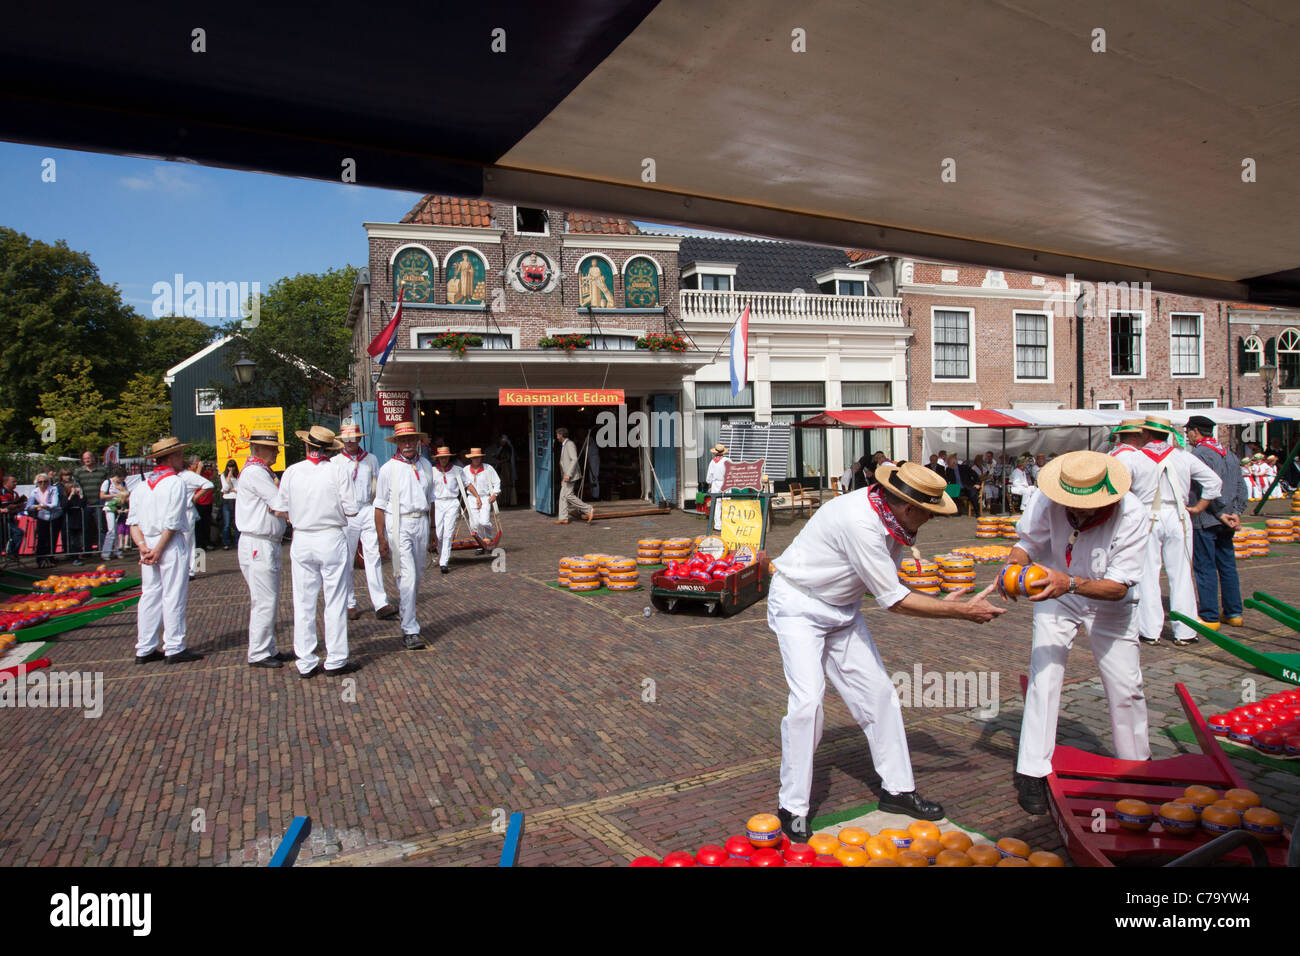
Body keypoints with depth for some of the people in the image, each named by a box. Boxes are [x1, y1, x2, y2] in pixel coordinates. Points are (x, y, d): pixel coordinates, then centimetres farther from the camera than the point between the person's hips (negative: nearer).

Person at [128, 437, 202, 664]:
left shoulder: (141, 485, 12)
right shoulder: (176, 483, -10)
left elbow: (133, 520, 6)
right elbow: (172, 523, -16)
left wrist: (143, 545, -3)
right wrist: (158, 550, -10)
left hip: (148, 546, 7)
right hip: (172, 545, -7)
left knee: (149, 596, 12)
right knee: (174, 597, -1)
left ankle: (144, 649, 17)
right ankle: (174, 649, 3)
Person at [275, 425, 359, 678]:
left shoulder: (291, 472, -2)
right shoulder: (336, 472, -9)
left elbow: (281, 509, 4)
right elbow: (351, 510, -9)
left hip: (301, 541, 3)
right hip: (331, 540, -3)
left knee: (303, 603, 9)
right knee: (335, 602, 5)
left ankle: (306, 663, 16)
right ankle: (335, 660, 11)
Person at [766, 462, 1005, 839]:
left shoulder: (888, 515, -6)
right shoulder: (859, 521, -33)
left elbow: (889, 585, 2)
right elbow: (894, 600, -25)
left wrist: (940, 601, -10)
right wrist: (962, 611, -18)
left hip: (841, 608, 9)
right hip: (798, 605, -9)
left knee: (878, 691, 8)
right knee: (807, 699, -18)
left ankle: (897, 789, 23)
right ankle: (792, 808, -2)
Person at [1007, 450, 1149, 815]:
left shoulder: (1132, 515, -29)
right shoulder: (1047, 503, -26)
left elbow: (1118, 587, -29)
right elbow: (1028, 541, -11)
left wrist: (1070, 583, -46)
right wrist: (1015, 560, -34)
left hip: (1109, 604, 0)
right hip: (1056, 596, 0)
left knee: (1125, 686, 5)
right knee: (1043, 677, -10)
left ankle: (1136, 763, 31)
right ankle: (1032, 772, 0)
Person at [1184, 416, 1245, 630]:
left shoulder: (1198, 454, -12)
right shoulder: (1227, 453, 13)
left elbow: (1207, 489, -19)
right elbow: (1239, 486, 12)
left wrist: (1220, 514, -12)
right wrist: (1235, 512, 7)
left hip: (1204, 521, -8)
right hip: (1225, 523, 8)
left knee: (1205, 568, -2)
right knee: (1228, 566, 14)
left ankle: (1209, 617, 1)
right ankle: (1234, 613, 20)